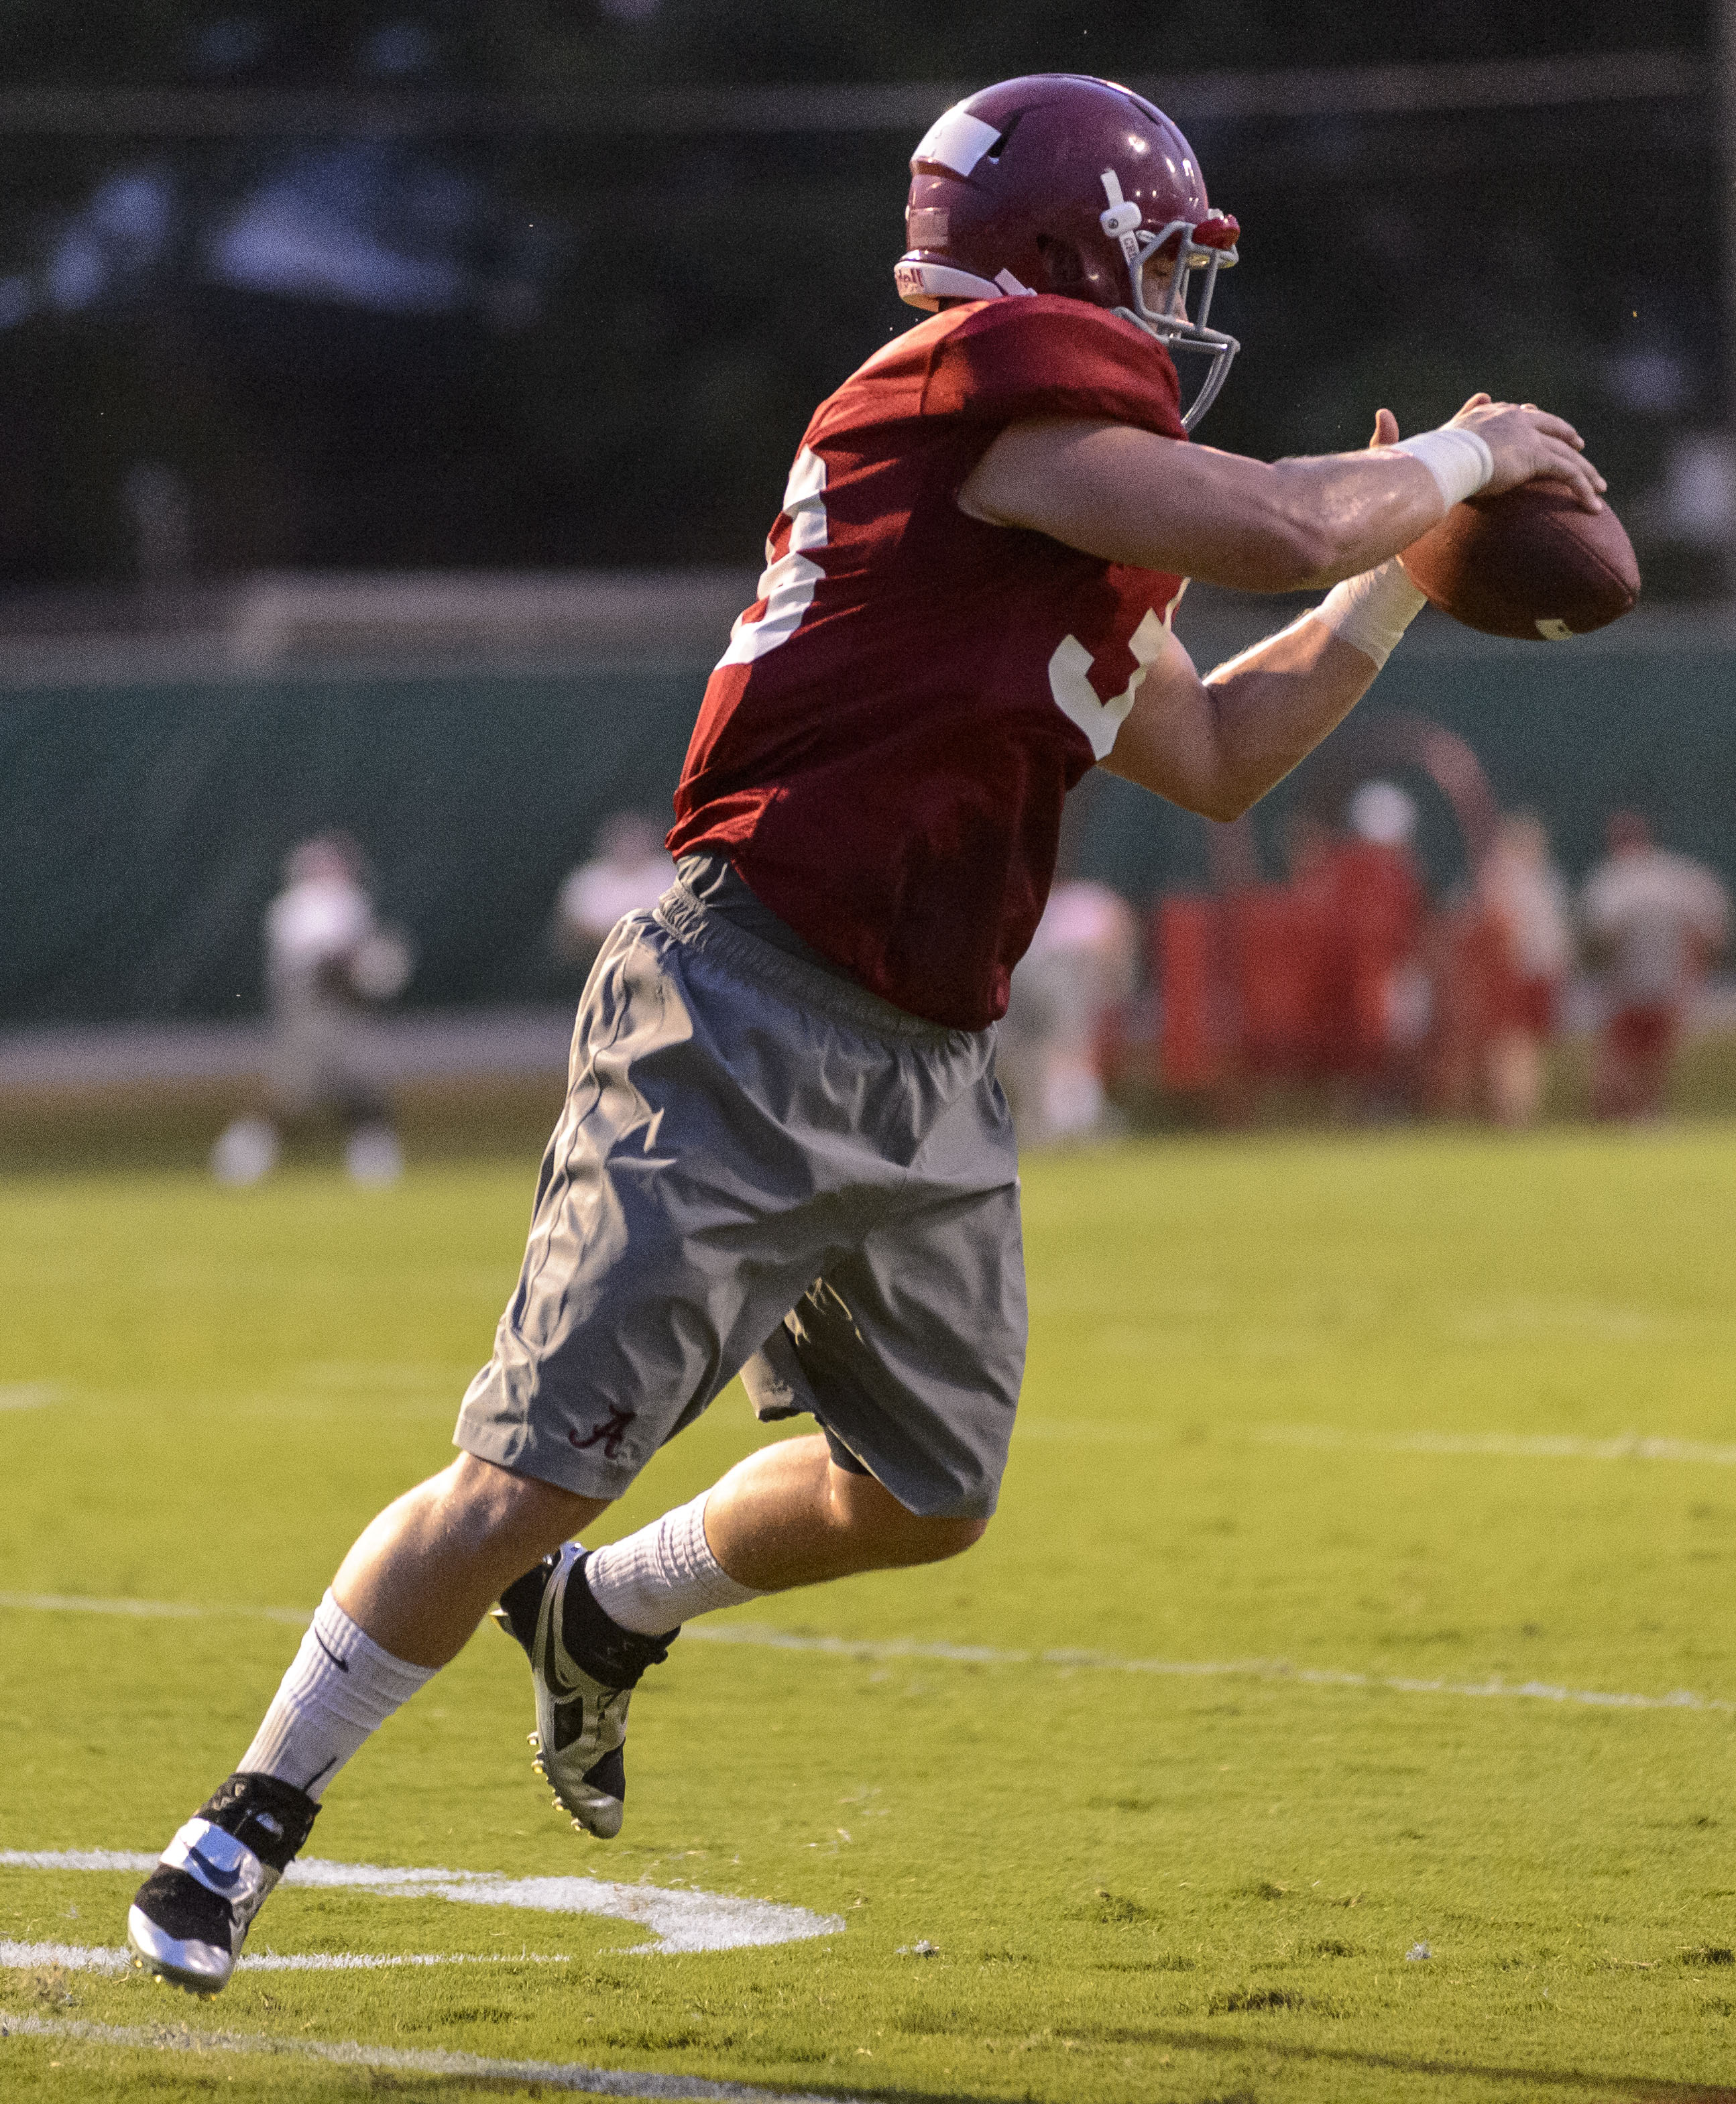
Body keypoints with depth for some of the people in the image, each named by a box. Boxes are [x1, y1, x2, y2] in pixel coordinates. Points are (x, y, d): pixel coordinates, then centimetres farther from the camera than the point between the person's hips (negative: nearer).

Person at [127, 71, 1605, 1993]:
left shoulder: (1074, 548, 18)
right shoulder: (1000, 390, -12)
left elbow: (1217, 755, 27)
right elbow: (1282, 529, -17)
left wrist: (1406, 571, 22)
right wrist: (1459, 459, 1)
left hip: (924, 1074, 10)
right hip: (745, 1035, -10)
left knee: (921, 1493, 19)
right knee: (531, 1478, -9)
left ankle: (602, 1619, 43)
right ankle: (255, 1817, 5)